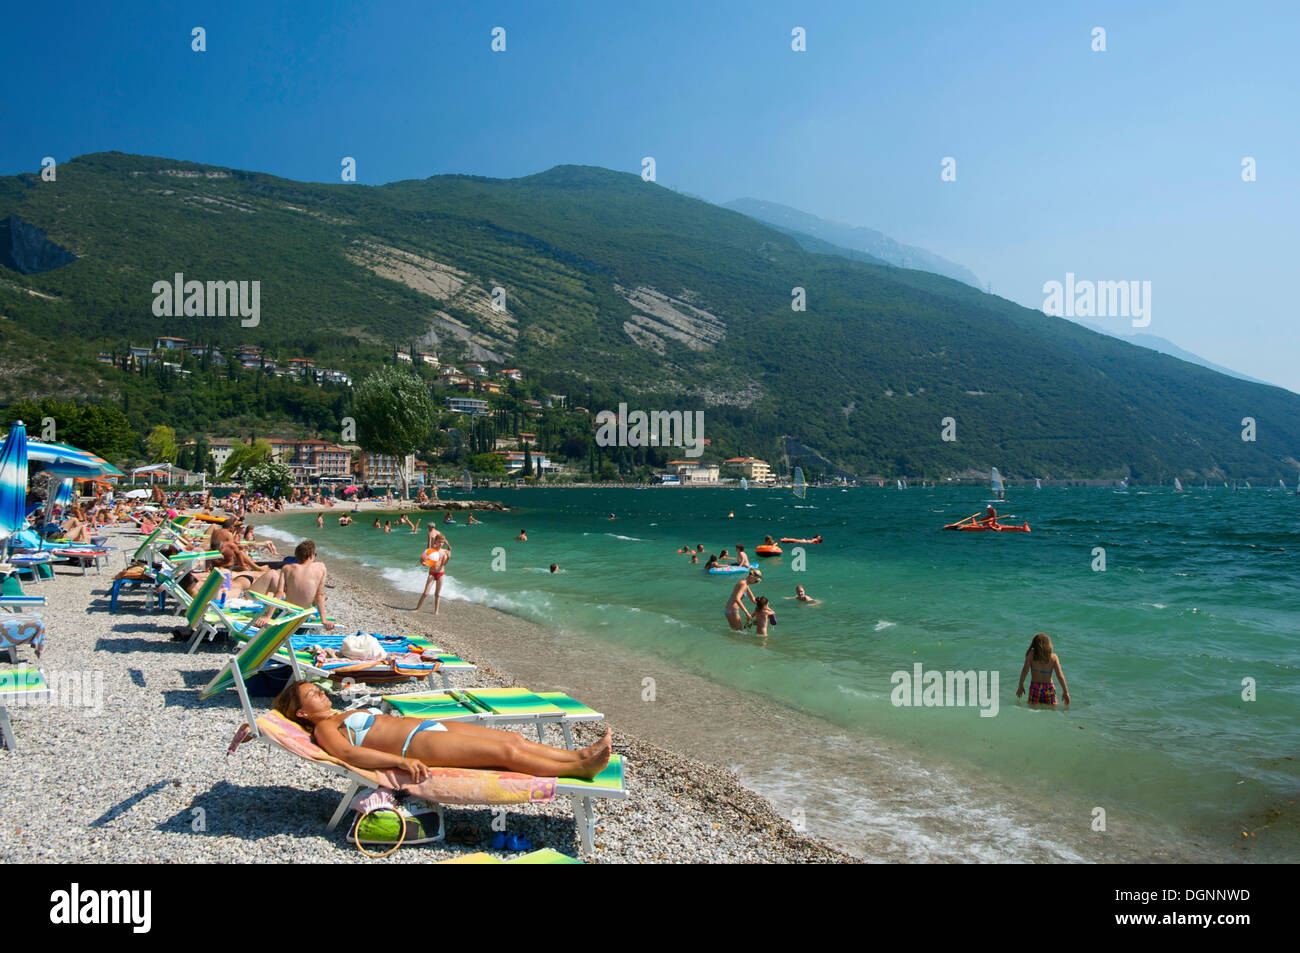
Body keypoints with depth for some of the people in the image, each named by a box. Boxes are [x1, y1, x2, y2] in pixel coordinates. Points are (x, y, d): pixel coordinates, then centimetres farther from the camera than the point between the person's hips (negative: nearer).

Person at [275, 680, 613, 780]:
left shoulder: (342, 715, 26)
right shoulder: (323, 728, -2)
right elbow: (349, 753, -19)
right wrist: (401, 760, -30)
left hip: (429, 726, 9)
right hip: (418, 743, -9)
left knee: (515, 739, -3)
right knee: (507, 752, -16)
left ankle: (579, 755, -3)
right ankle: (576, 769, -12)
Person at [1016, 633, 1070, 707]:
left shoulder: (1031, 654, 0)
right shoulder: (1053, 657, 1)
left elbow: (1025, 670, -6)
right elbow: (1060, 676, -2)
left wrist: (1021, 685, 2)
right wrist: (1065, 691, 5)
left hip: (1034, 686, 0)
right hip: (1049, 688, 0)